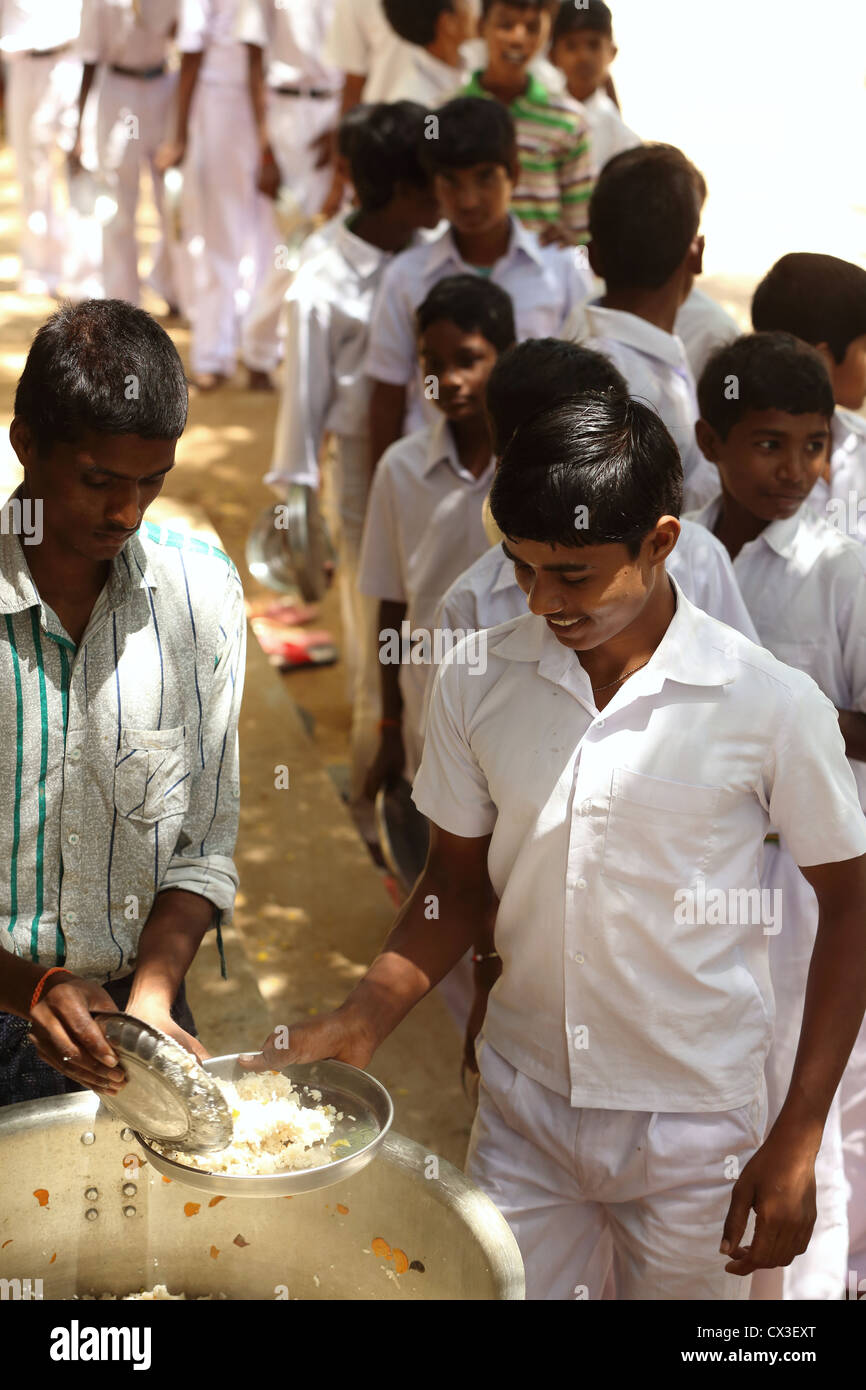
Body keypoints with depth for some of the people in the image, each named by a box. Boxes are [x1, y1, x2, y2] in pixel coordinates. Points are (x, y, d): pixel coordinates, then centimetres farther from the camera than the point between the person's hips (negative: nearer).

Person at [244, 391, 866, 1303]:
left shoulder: (772, 704, -15)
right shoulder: (476, 683, -6)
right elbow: (458, 883, 5)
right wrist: (358, 1024, -10)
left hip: (695, 1130, -2)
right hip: (521, 1105, 3)